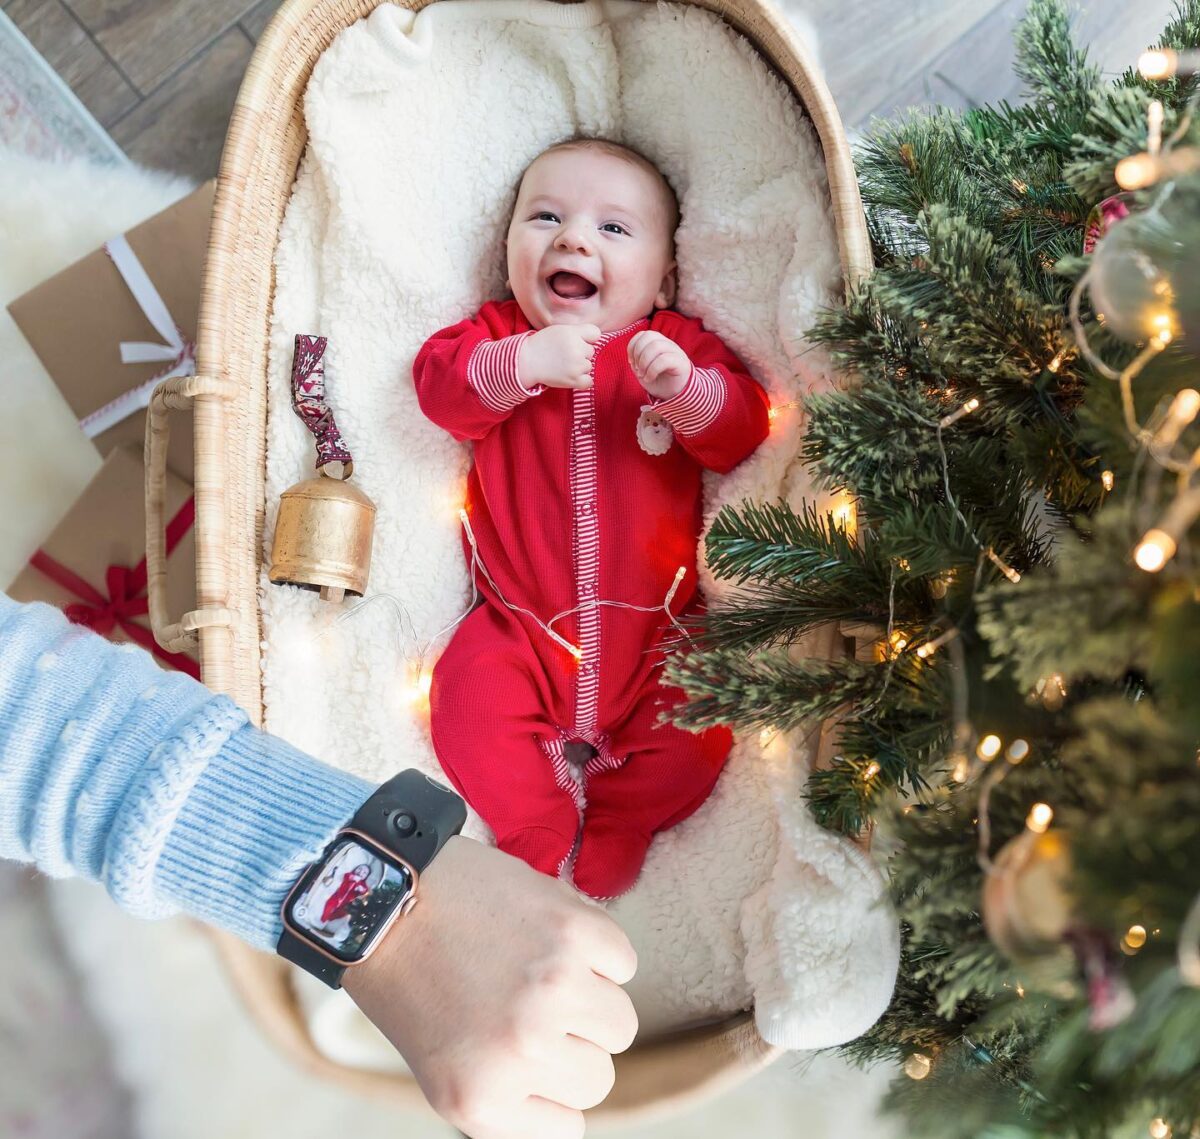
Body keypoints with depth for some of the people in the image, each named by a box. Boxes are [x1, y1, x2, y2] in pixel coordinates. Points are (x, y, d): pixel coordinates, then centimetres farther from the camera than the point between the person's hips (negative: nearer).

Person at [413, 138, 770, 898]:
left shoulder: (680, 345, 5)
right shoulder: (497, 332, 7)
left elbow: (743, 430, -7)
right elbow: (439, 386, -12)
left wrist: (687, 387, -27)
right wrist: (522, 363, -29)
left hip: (653, 628, 0)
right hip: (524, 625, 1)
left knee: (697, 724, -16)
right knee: (472, 696, -19)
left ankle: (605, 843, -1)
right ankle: (544, 842, -7)